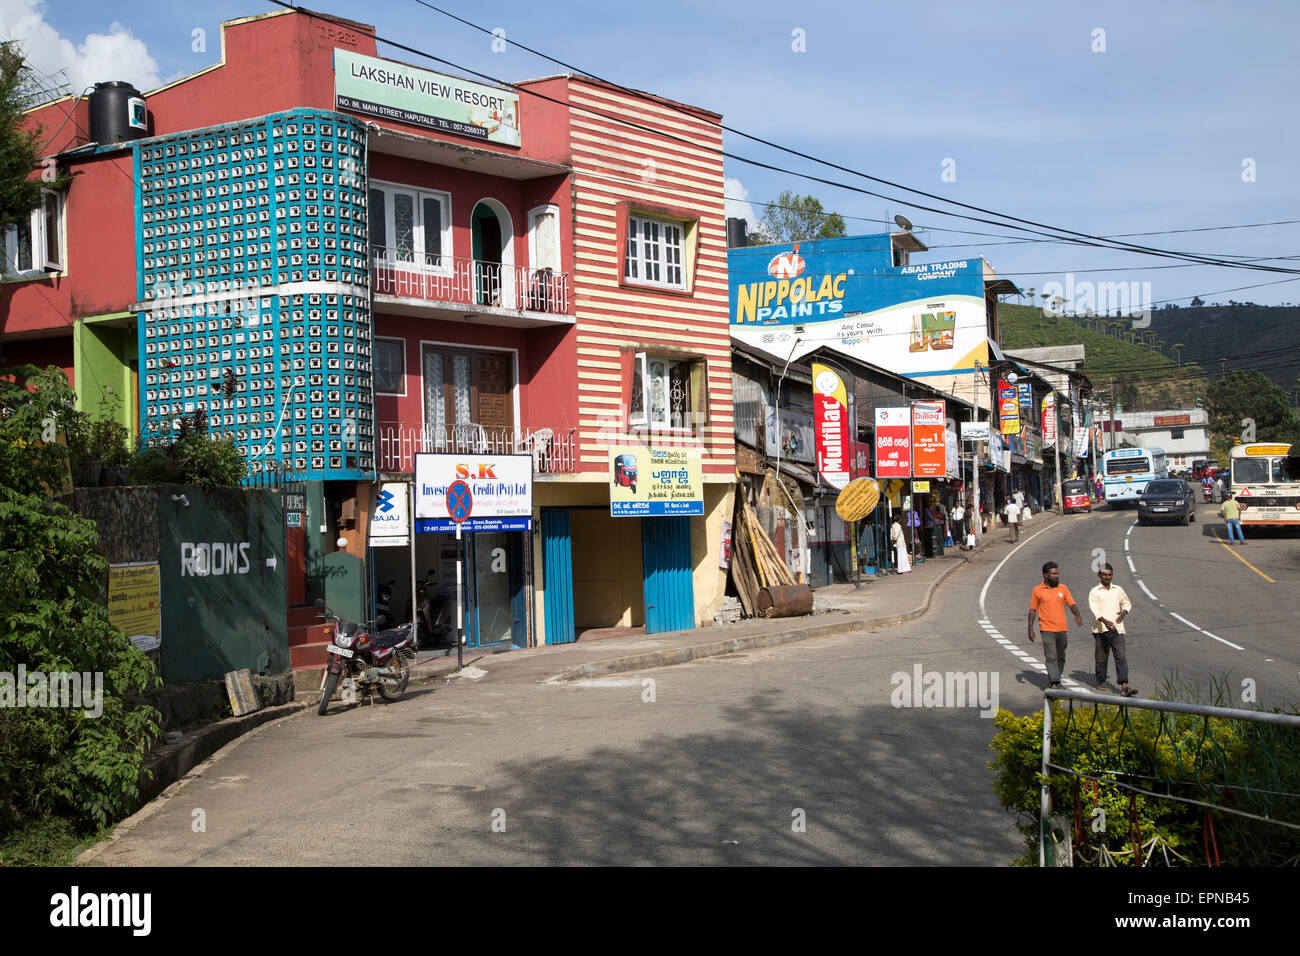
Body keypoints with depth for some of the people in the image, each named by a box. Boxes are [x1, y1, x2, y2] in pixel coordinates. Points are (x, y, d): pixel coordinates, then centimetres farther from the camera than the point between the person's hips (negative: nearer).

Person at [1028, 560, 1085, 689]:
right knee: (1051, 657, -14)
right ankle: (1054, 684, -20)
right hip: (1047, 630, -4)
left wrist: (1078, 615, -17)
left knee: (1060, 658, 11)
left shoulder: (1063, 588, 8)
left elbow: (1072, 604, 3)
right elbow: (1032, 610, 4)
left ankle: (1053, 681, 26)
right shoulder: (1037, 590, 0)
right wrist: (1030, 629, -1)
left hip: (1062, 630, 4)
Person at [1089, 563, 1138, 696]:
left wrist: (1124, 612, 6)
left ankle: (1124, 686, -16)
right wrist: (1105, 621, -29)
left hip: (1117, 628, 2)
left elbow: (1127, 603, 29)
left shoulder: (1118, 590, 14)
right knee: (1101, 658, 6)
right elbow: (1094, 609, -12)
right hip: (1101, 629, -2)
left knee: (1121, 656, -9)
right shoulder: (1094, 592, 1)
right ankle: (1100, 682, 26)